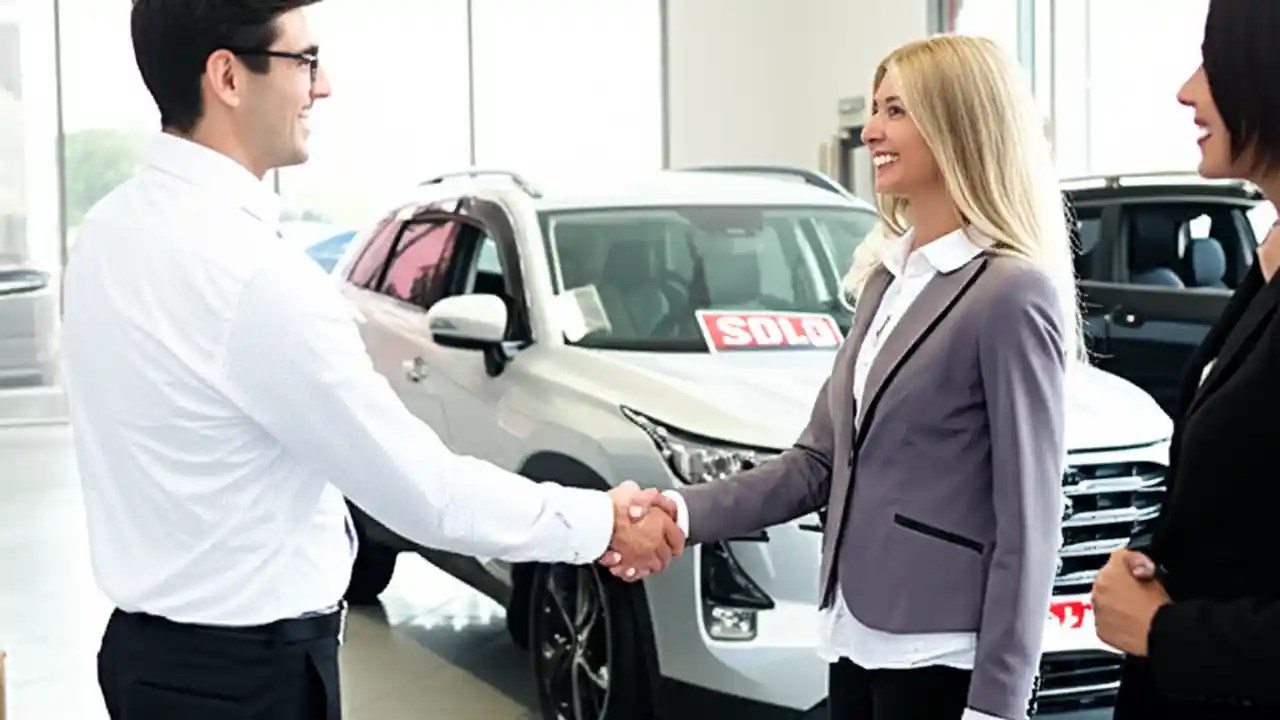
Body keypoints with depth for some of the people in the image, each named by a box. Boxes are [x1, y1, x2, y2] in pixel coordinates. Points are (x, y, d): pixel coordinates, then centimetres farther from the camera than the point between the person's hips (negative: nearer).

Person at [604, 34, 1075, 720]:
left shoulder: (1011, 293, -14)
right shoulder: (888, 276, 10)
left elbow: (1029, 524, -15)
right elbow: (817, 461, 9)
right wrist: (685, 512, -4)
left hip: (942, 657, -8)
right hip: (858, 638, 8)